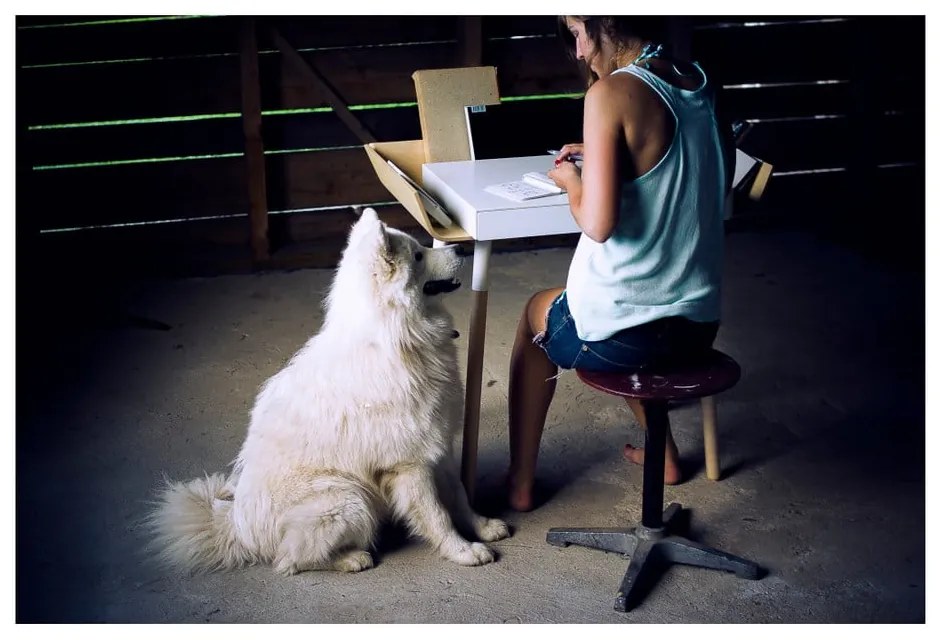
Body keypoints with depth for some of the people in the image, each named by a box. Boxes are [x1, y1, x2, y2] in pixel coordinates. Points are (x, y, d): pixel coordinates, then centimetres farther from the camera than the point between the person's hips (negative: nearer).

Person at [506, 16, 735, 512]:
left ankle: (520, 481, 32)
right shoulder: (699, 82, 3)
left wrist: (572, 182, -3)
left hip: (622, 332, -6)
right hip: (699, 323, 6)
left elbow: (599, 224, -24)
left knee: (537, 313, 26)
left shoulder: (613, 92, -19)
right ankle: (663, 452, 41)